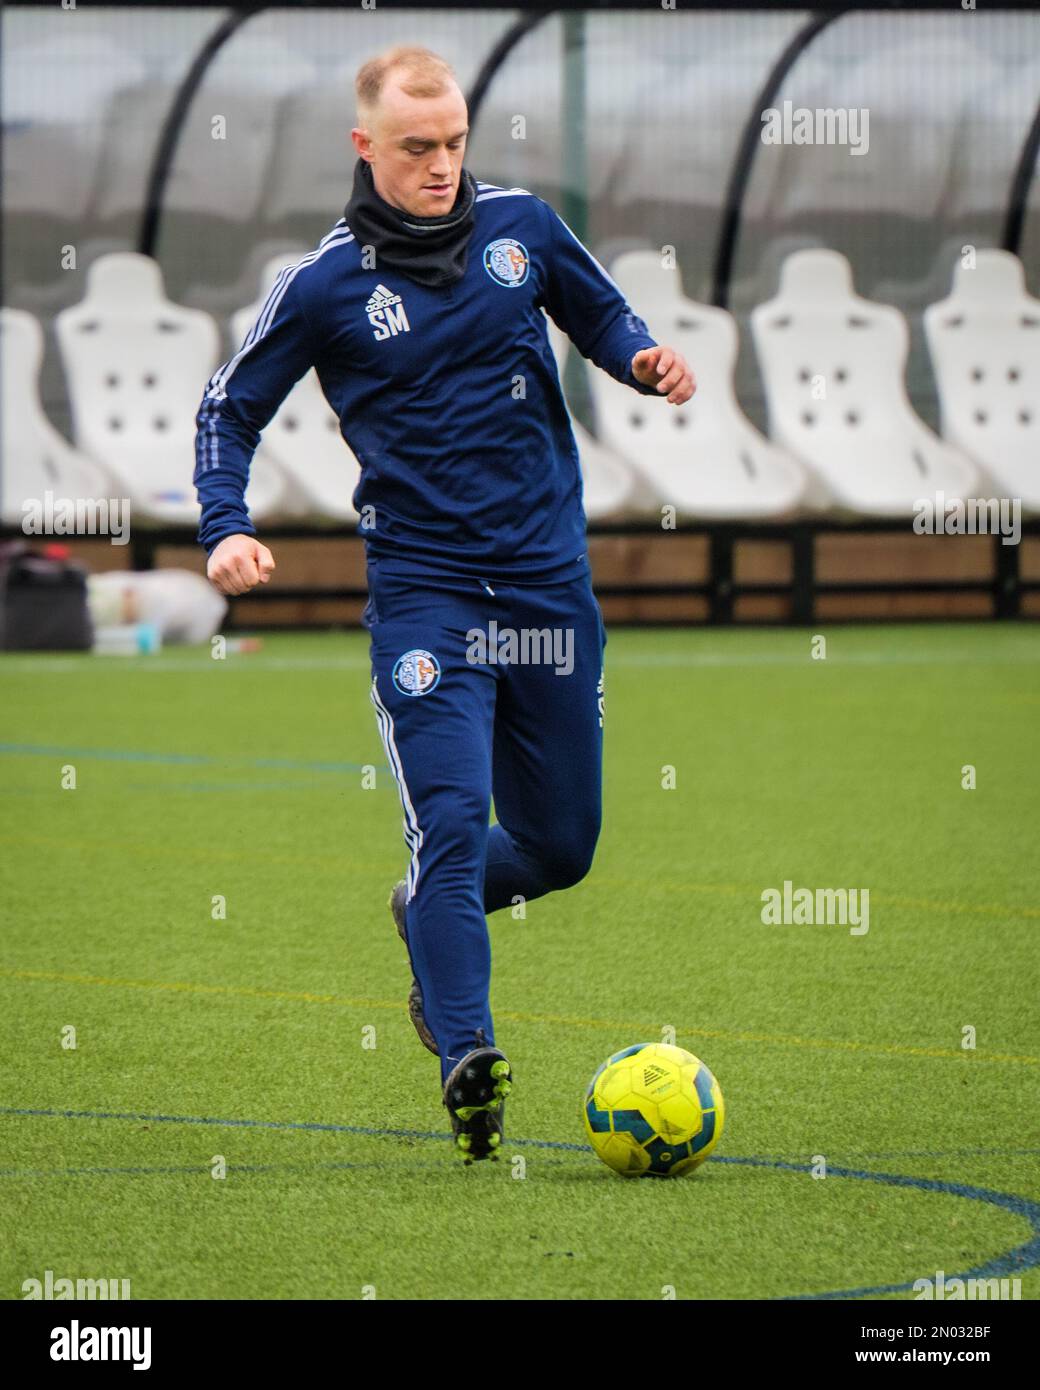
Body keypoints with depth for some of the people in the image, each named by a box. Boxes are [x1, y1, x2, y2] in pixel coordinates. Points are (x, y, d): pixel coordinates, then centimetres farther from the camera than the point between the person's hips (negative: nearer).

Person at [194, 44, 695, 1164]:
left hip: (549, 581, 4)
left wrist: (645, 360, -4)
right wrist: (226, 527, -11)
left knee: (560, 846, 10)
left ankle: (428, 912, 40)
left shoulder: (520, 225, 5)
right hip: (421, 590, -4)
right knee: (452, 818, -19)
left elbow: (601, 315, 20)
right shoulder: (325, 283, -3)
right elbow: (229, 410, 6)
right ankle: (467, 1063, -21)